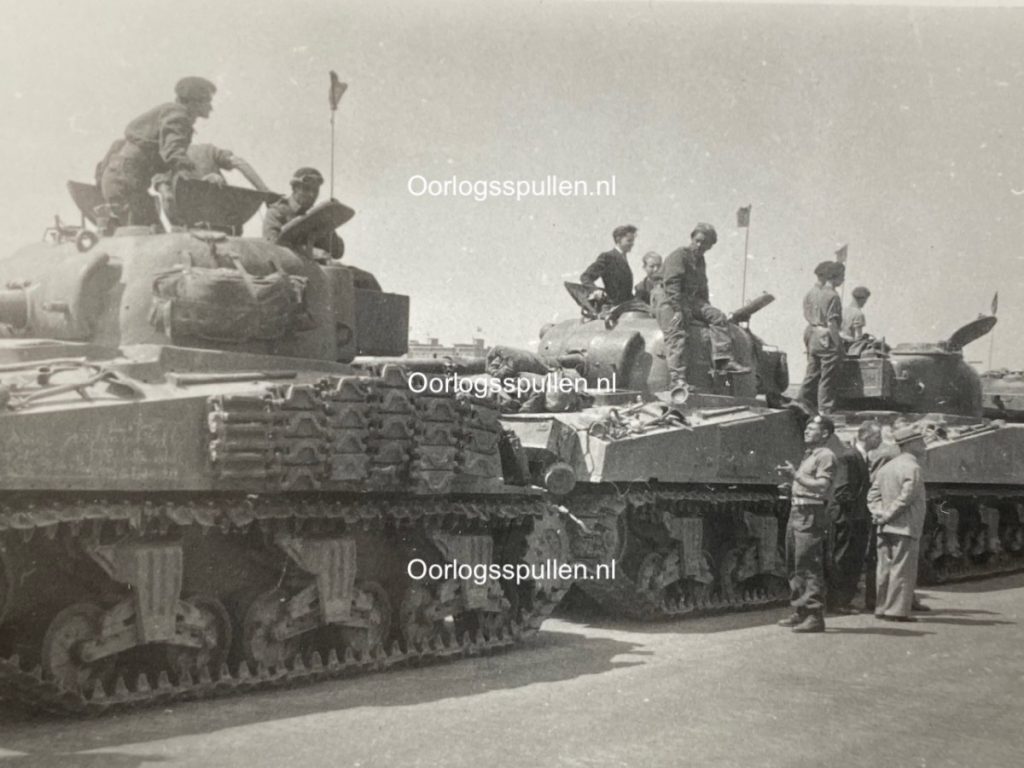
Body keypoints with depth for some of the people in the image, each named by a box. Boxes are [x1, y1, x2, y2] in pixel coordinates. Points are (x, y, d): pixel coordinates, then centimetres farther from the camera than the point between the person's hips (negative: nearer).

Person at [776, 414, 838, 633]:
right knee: (794, 565, 13)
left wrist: (796, 475, -17)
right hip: (796, 512, 10)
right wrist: (791, 476, 8)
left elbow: (821, 486, -19)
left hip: (811, 514, -10)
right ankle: (800, 611, 21)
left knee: (810, 566, -11)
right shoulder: (808, 455, 22)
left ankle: (814, 615, -10)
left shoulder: (825, 456, -7)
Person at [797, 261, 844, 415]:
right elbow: (832, 323, -18)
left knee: (812, 375, 15)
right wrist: (838, 344, -13)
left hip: (812, 337, 8)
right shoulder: (832, 295, -14)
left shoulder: (811, 293, 9)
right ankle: (826, 411, 3)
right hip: (827, 339, -8)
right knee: (828, 378, 0)